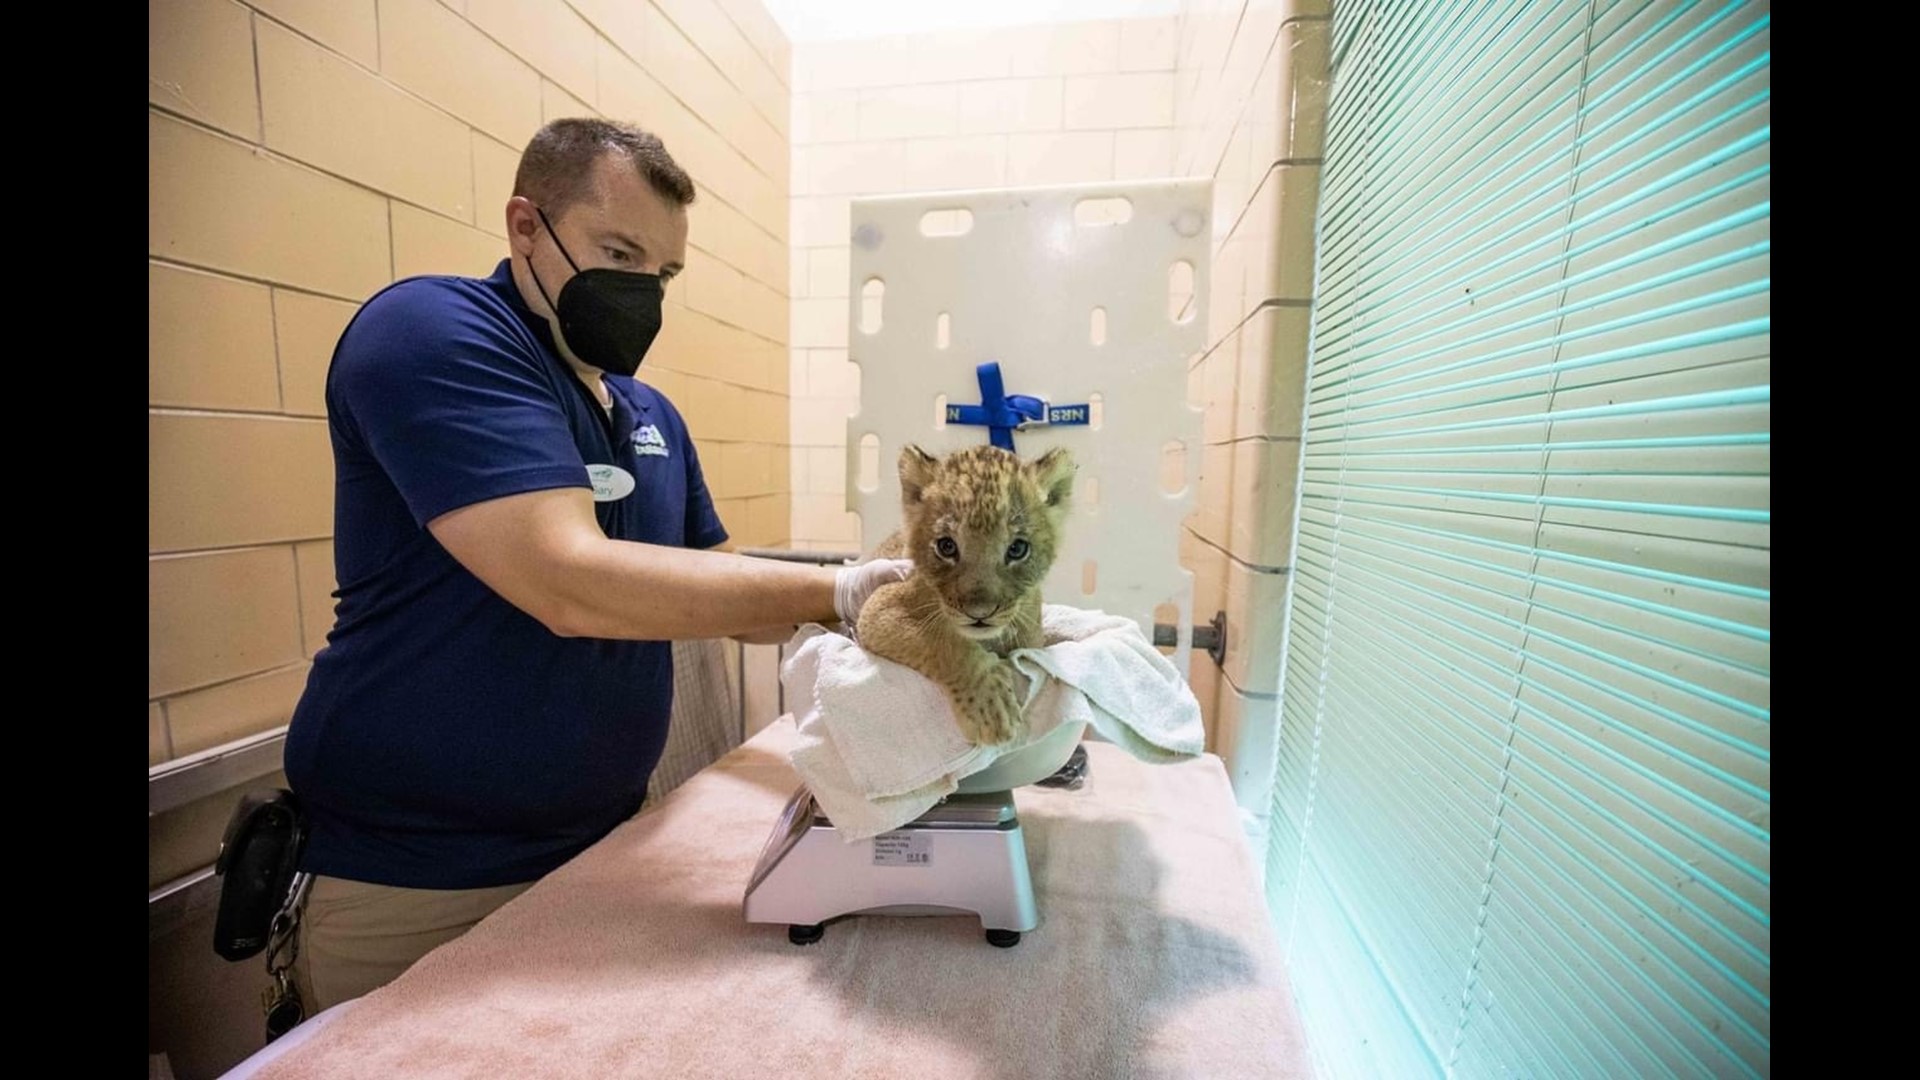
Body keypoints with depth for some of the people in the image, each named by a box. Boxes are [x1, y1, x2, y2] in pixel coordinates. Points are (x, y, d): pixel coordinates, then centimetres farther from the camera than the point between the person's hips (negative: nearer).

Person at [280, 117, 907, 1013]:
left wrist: (870, 598, -10)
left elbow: (715, 589, 6)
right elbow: (573, 585, -30)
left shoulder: (654, 415, 6)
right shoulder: (432, 332, -16)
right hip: (412, 877, -6)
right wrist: (836, 592, -29)